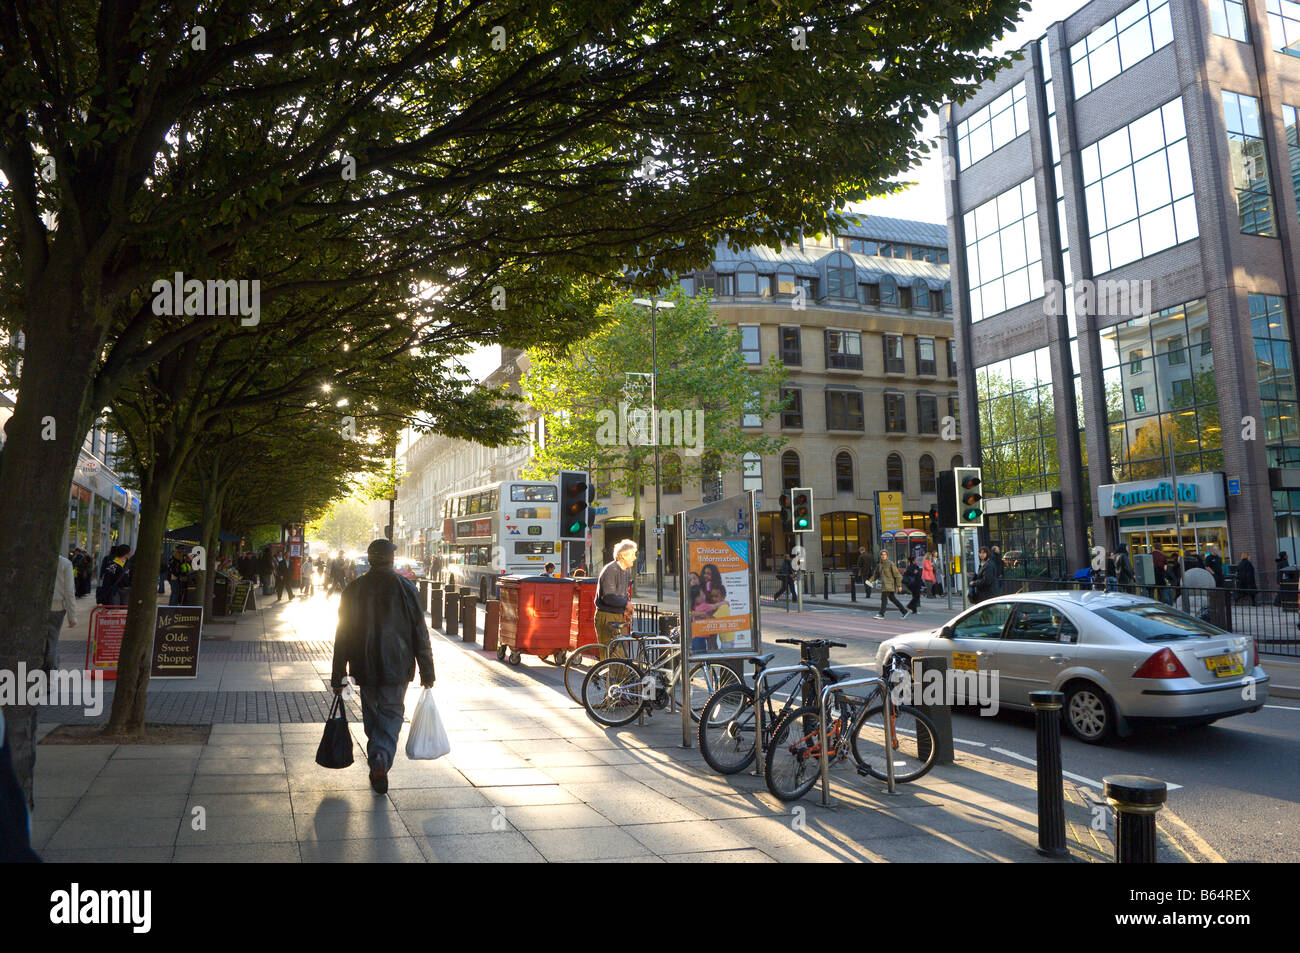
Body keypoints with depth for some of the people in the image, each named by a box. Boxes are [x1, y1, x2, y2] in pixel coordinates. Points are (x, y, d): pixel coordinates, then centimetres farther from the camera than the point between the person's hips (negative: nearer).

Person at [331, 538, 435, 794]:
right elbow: (420, 632, -5)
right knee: (392, 714, 7)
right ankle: (381, 761, -13)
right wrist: (427, 672, 2)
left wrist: (338, 677, 9)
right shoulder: (405, 587, -5)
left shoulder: (353, 590, 0)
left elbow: (343, 635, 3)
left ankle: (376, 765, 22)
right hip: (398, 667, -2)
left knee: (371, 716, 17)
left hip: (365, 667, 2)